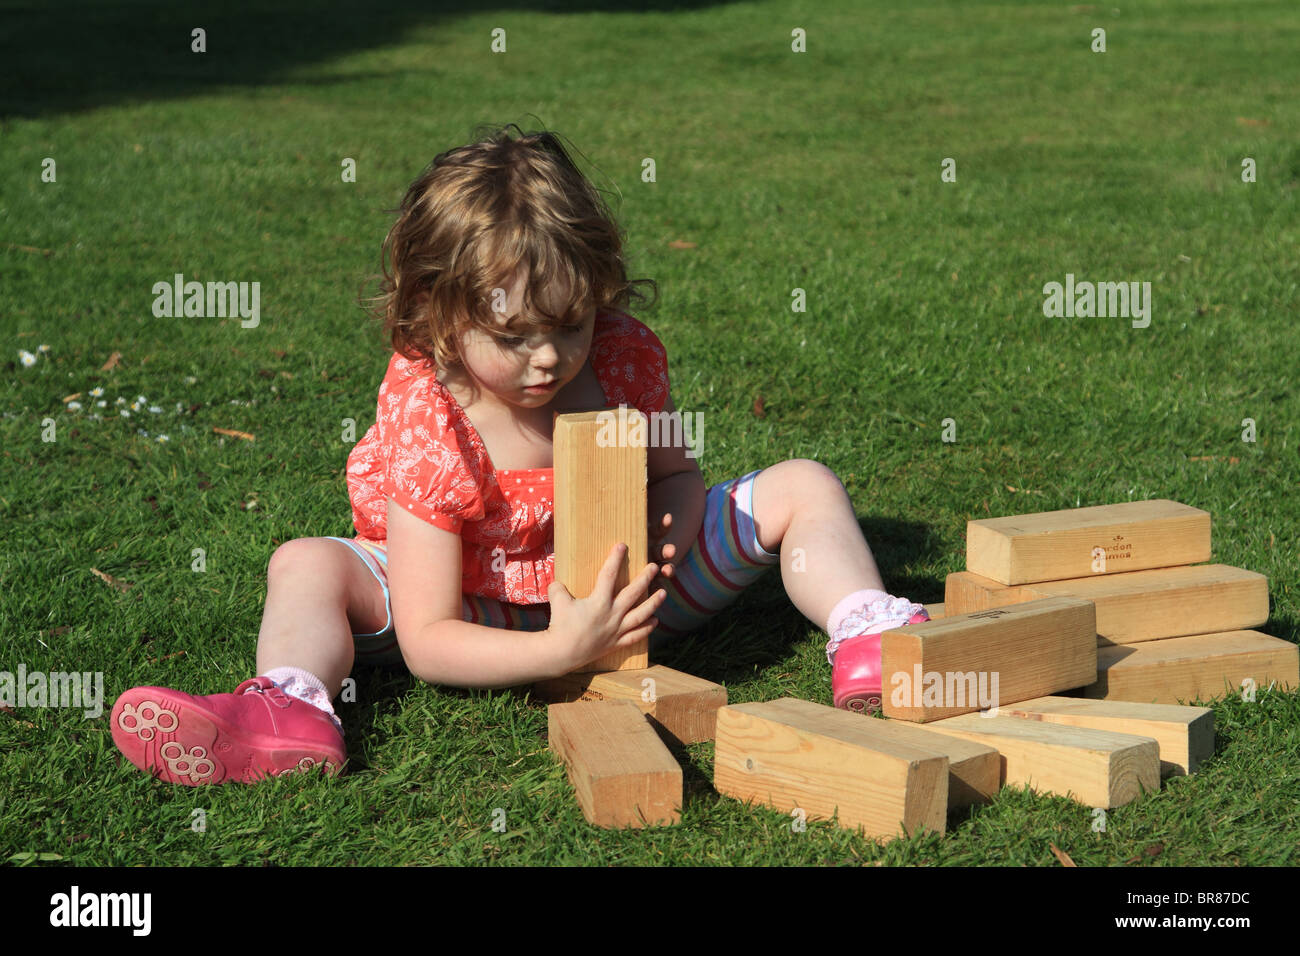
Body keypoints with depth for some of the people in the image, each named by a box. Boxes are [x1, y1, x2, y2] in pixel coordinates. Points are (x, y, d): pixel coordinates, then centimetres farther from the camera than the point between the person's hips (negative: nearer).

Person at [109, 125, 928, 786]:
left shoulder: (627, 356, -18)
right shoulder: (427, 433, -29)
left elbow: (677, 474, 1)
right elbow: (426, 643, -29)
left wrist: (667, 537, -26)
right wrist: (561, 651, -45)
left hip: (623, 583, 3)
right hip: (487, 607, -2)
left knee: (805, 488, -10)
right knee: (309, 564, -24)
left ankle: (870, 648, -28)